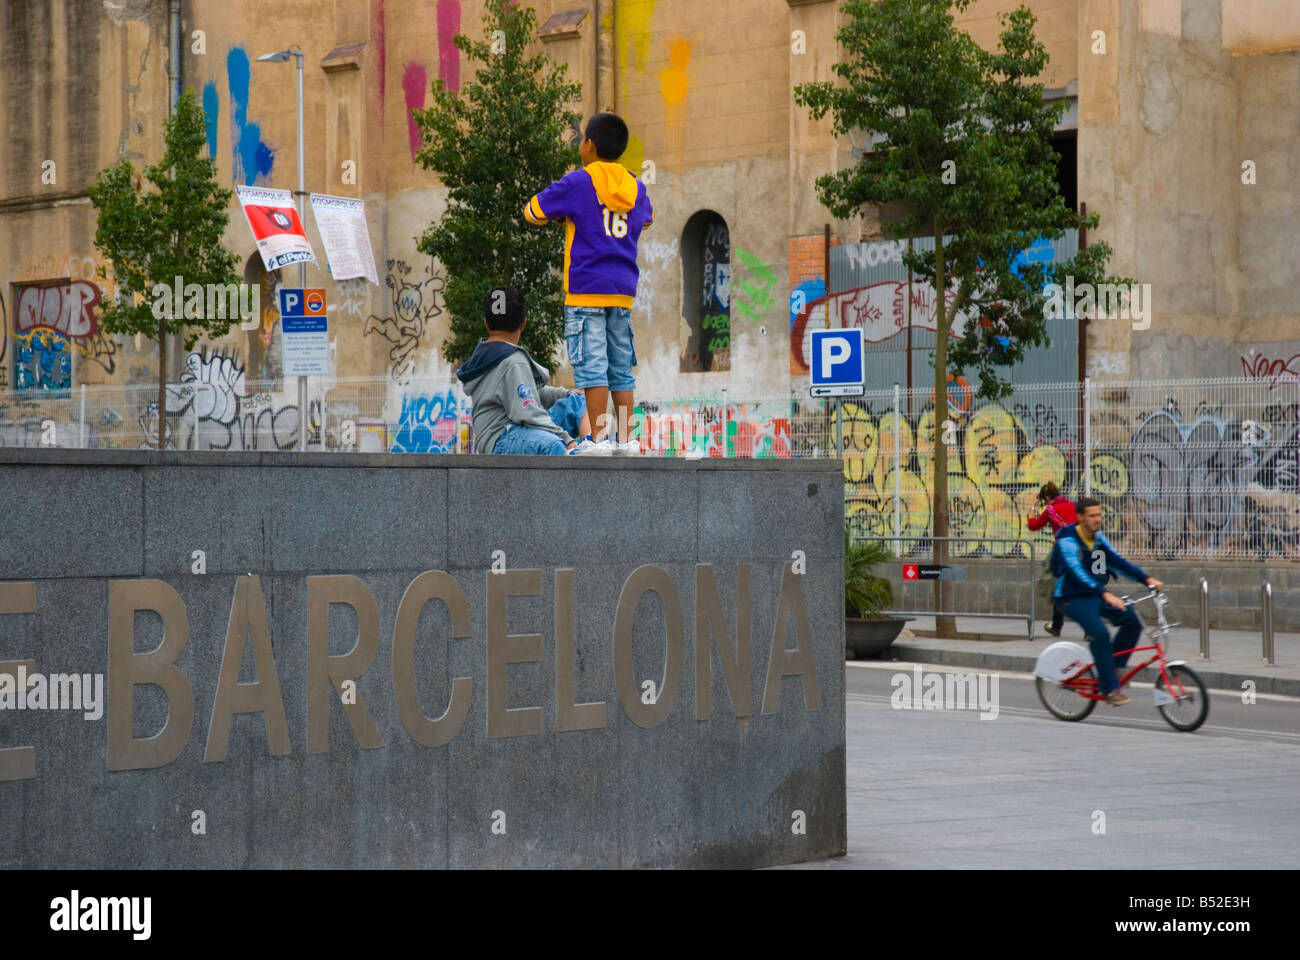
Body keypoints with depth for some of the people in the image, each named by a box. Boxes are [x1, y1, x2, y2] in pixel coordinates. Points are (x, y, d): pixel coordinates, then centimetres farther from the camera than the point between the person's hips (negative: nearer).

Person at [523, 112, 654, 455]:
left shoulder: (577, 183, -6)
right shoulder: (636, 187, 10)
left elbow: (533, 211, 2)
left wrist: (564, 211, 22)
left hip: (586, 290, -5)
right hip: (623, 289, 5)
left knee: (592, 365, -7)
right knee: (621, 367, 8)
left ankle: (600, 439, -12)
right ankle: (625, 440, 8)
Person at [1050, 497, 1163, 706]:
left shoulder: (1098, 538, 7)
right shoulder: (1067, 542, -17)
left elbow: (1118, 561, 3)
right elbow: (1077, 573, -29)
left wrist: (1146, 578, -11)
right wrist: (1105, 594, -41)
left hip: (1096, 596, 7)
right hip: (1074, 600, -7)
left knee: (1132, 621, -14)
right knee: (1100, 633, -29)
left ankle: (1112, 668, 2)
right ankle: (1110, 689, -23)